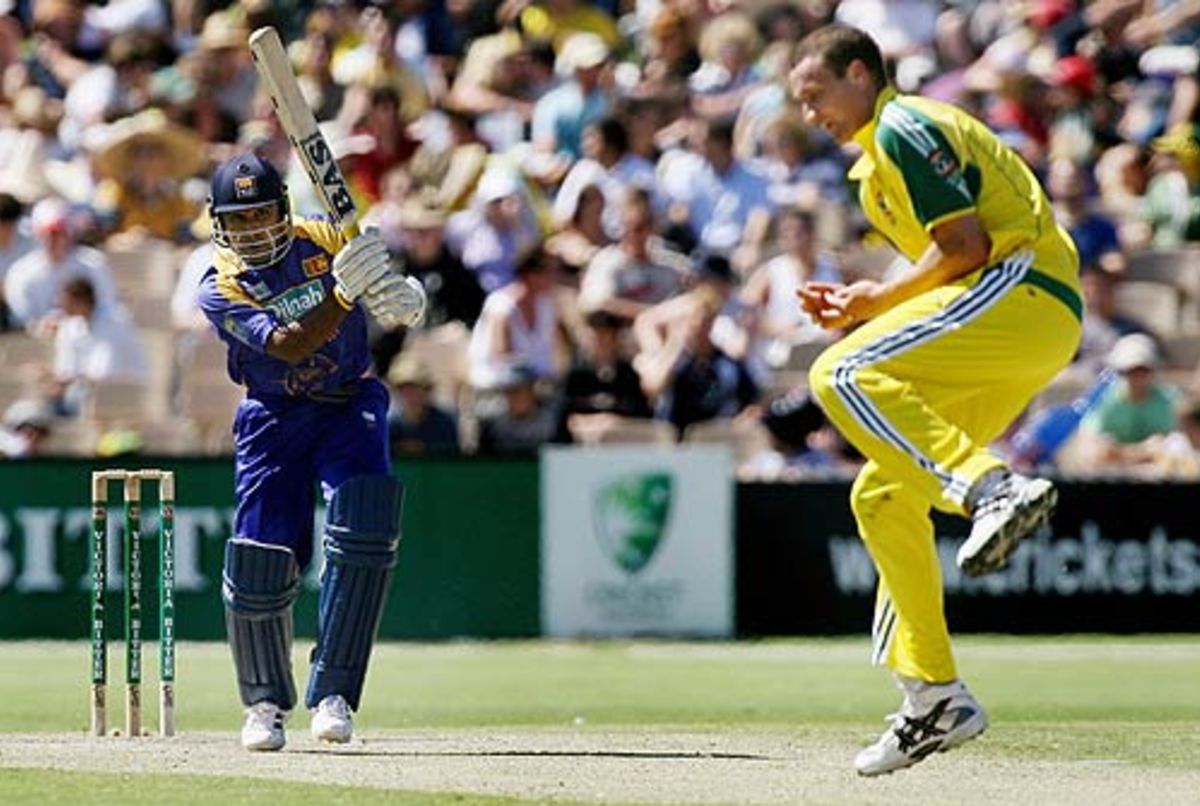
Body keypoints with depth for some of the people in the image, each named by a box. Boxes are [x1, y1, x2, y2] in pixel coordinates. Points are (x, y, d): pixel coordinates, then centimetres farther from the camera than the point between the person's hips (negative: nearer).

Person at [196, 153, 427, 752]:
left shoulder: (325, 241, -3)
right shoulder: (220, 289, -10)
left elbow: (400, 307, -1)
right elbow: (287, 345, -25)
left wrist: (400, 299, -26)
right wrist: (343, 294, -39)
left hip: (352, 406, 1)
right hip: (275, 419, -1)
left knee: (364, 526, -25)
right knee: (260, 564, -9)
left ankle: (332, 692, -21)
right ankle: (265, 702, 17)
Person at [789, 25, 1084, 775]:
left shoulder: (901, 128, -3)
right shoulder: (879, 155, 28)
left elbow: (966, 245, -13)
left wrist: (882, 299, -3)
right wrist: (863, 308, 14)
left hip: (1022, 291, -10)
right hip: (1029, 339, 10)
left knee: (842, 375, -25)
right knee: (884, 495, 10)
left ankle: (995, 487, -40)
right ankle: (934, 696, 10)